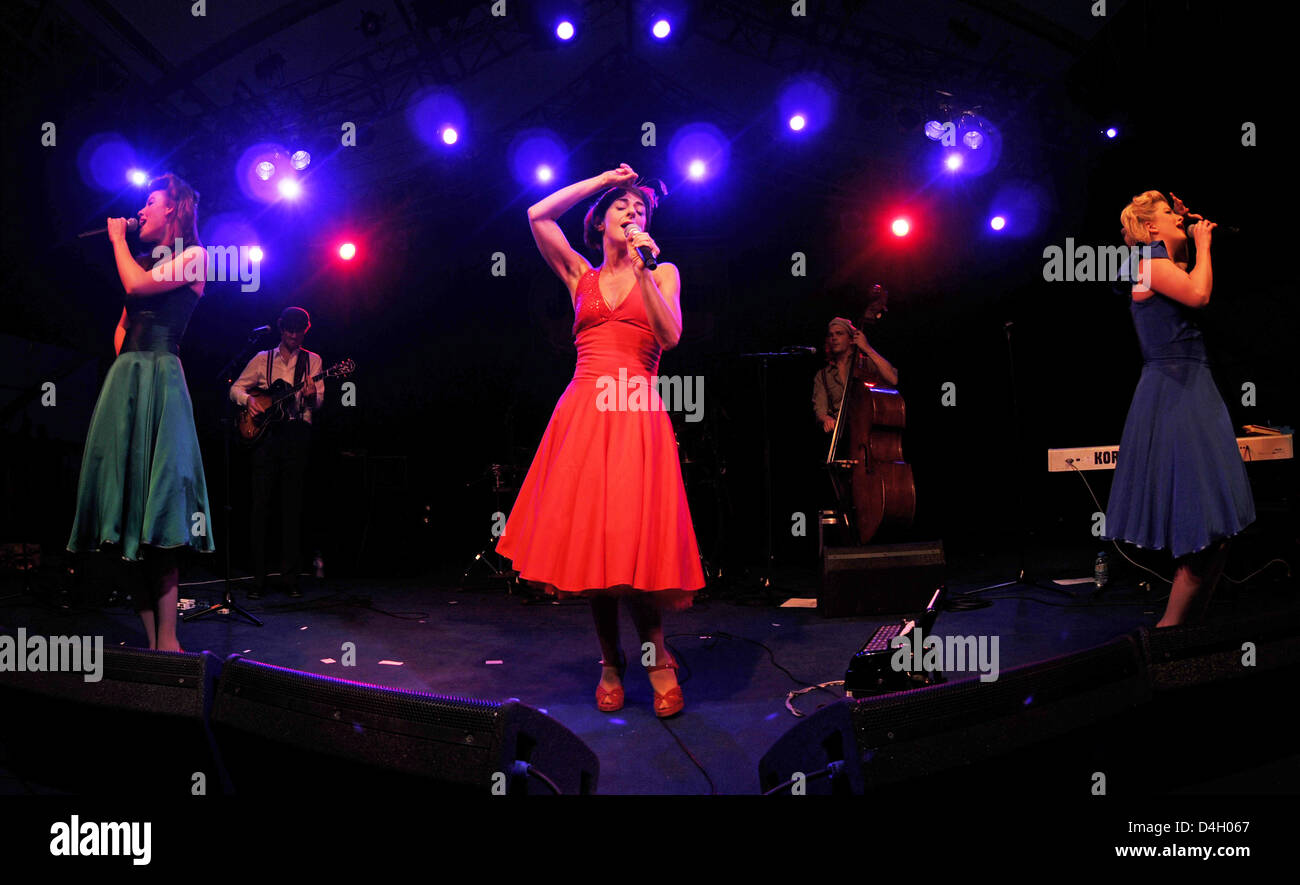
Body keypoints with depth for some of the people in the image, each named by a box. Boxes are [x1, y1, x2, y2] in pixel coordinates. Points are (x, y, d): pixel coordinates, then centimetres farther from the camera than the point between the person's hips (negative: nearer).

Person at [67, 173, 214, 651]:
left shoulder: (193, 256, 4)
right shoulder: (148, 262, 26)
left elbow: (137, 285, -10)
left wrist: (119, 240, 5)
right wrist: (123, 365, 9)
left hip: (158, 375, -7)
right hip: (123, 376, 8)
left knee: (155, 493, -15)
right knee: (130, 490, 0)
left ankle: (165, 638, -15)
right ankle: (148, 633, 1)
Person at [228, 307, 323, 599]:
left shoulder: (312, 361, 12)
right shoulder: (262, 359, 14)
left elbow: (318, 402, 3)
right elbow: (235, 388, 15)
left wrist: (312, 395, -20)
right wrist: (248, 399, -7)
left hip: (297, 435, -1)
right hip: (264, 433, 1)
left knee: (293, 506, 0)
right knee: (261, 505, -2)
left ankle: (290, 576, 5)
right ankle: (258, 578, 2)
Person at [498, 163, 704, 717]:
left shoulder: (662, 272, 14)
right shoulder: (580, 275, 18)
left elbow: (670, 336, -2)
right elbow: (538, 215, 9)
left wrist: (642, 270, -7)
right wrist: (604, 179, 15)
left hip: (637, 414, -2)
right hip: (582, 412, 2)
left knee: (631, 537, -14)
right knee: (588, 538, 0)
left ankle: (655, 655, 6)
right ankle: (610, 661, 15)